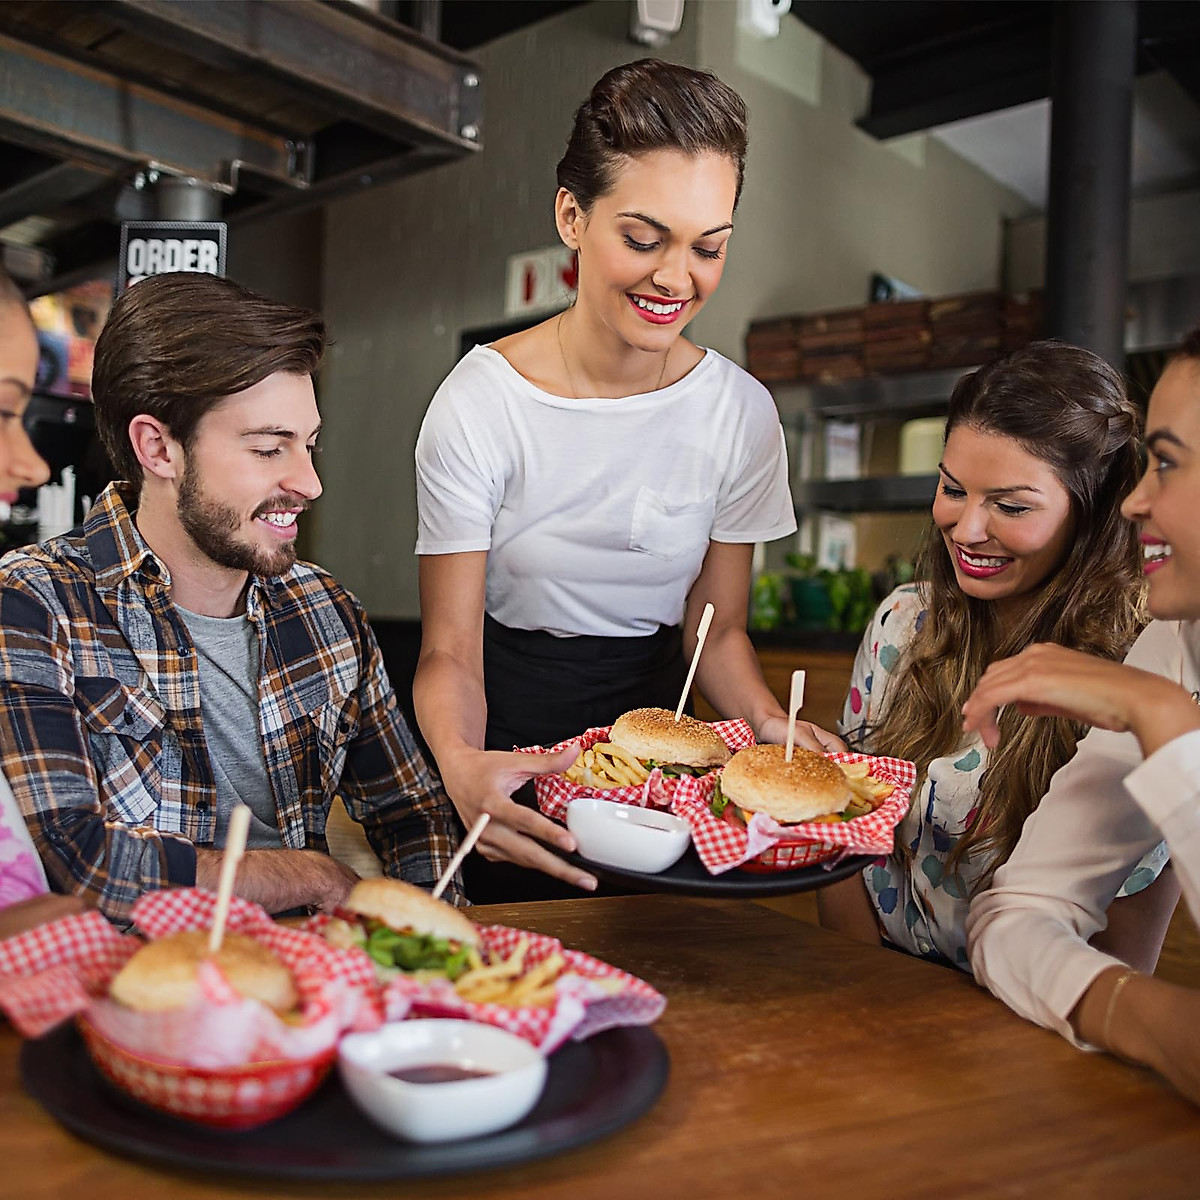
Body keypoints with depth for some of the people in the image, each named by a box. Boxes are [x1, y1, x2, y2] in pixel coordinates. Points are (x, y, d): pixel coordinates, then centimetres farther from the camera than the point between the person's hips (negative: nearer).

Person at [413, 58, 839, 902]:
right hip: (509, 753, -2)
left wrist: (767, 722, -17)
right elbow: (450, 650, -12)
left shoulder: (742, 412, -5)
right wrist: (461, 762, -33)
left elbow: (717, 628, 3)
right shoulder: (482, 402, -14)